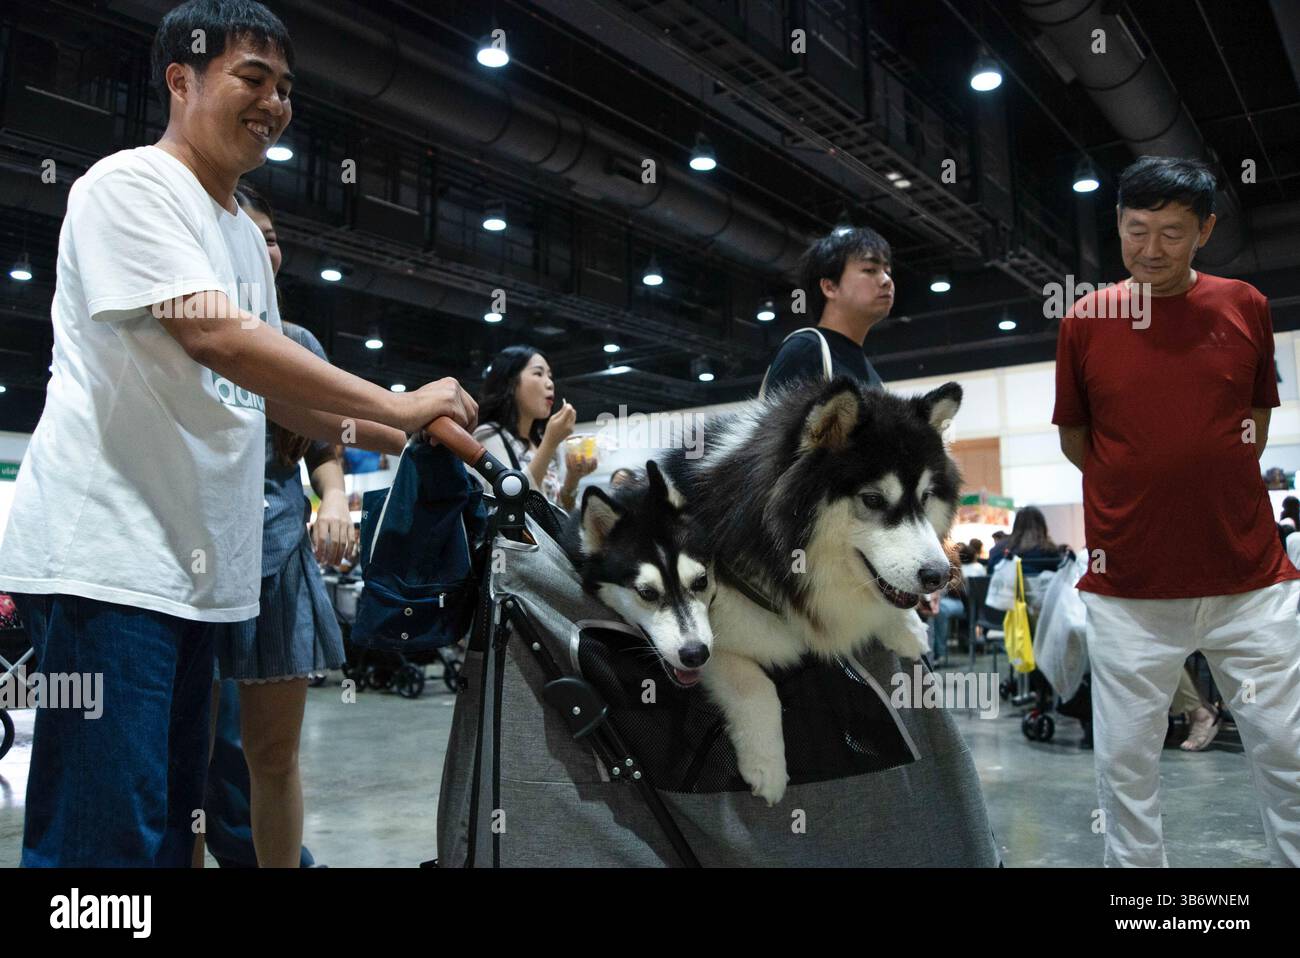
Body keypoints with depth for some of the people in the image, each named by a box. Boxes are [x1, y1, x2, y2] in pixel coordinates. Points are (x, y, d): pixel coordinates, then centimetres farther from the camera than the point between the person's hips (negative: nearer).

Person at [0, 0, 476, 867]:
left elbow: (265, 393, 20)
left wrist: (411, 434, 9)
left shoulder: (245, 235, 20)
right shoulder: (130, 184, -6)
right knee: (109, 834, -7)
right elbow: (216, 338, -20)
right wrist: (399, 404, -16)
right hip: (108, 557, -9)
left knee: (170, 818, 13)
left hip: (196, 562, 9)